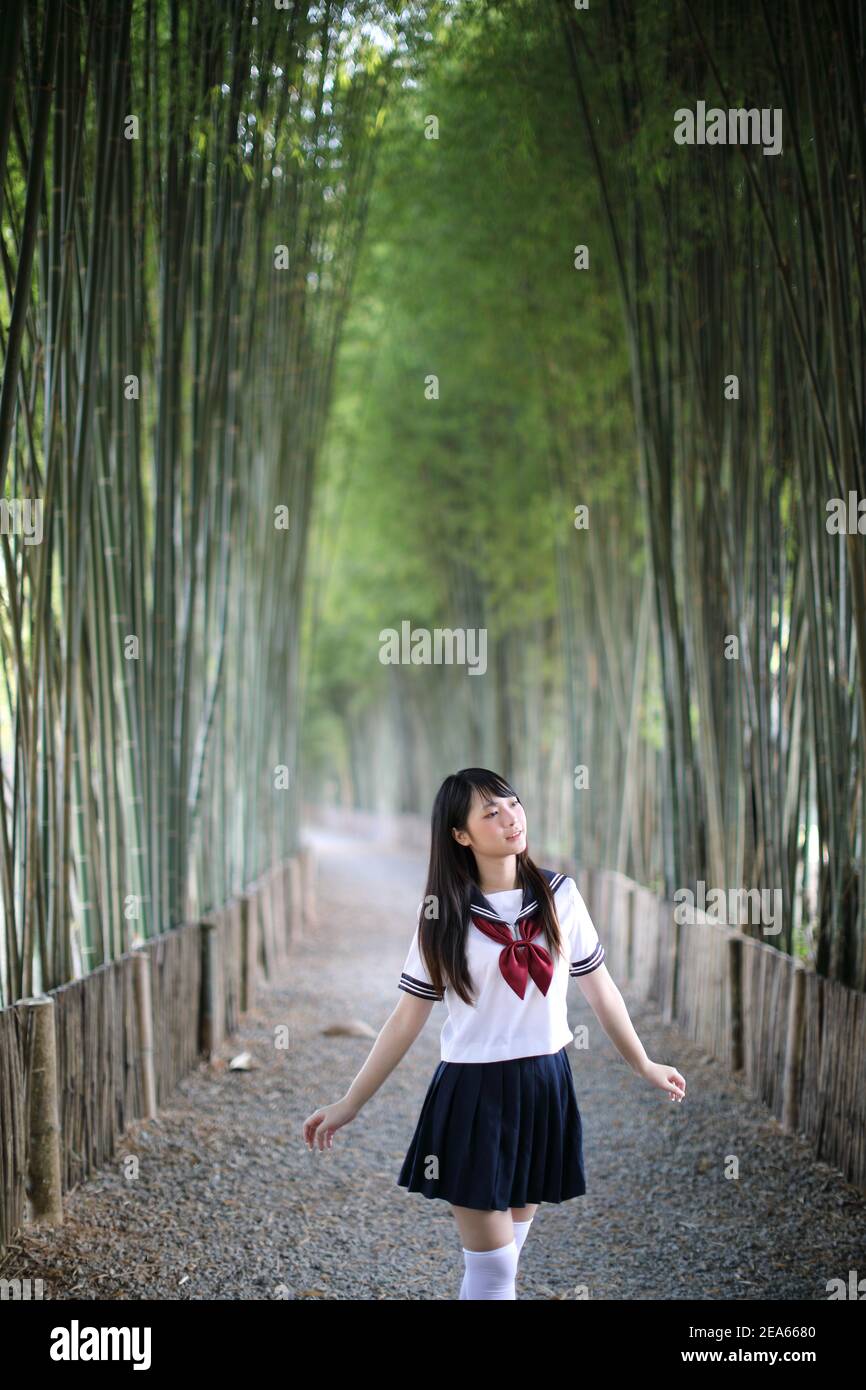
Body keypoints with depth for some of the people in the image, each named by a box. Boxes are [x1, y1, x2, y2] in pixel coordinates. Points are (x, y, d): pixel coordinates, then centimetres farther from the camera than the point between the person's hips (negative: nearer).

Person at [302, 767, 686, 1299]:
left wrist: (644, 1065, 16)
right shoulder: (444, 916, -5)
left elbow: (600, 988, 11)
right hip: (473, 1093, -2)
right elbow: (407, 1020, 0)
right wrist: (349, 1105, -1)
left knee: (514, 1239, 13)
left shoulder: (559, 895, 0)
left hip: (546, 1086, 3)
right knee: (491, 1265, -2)